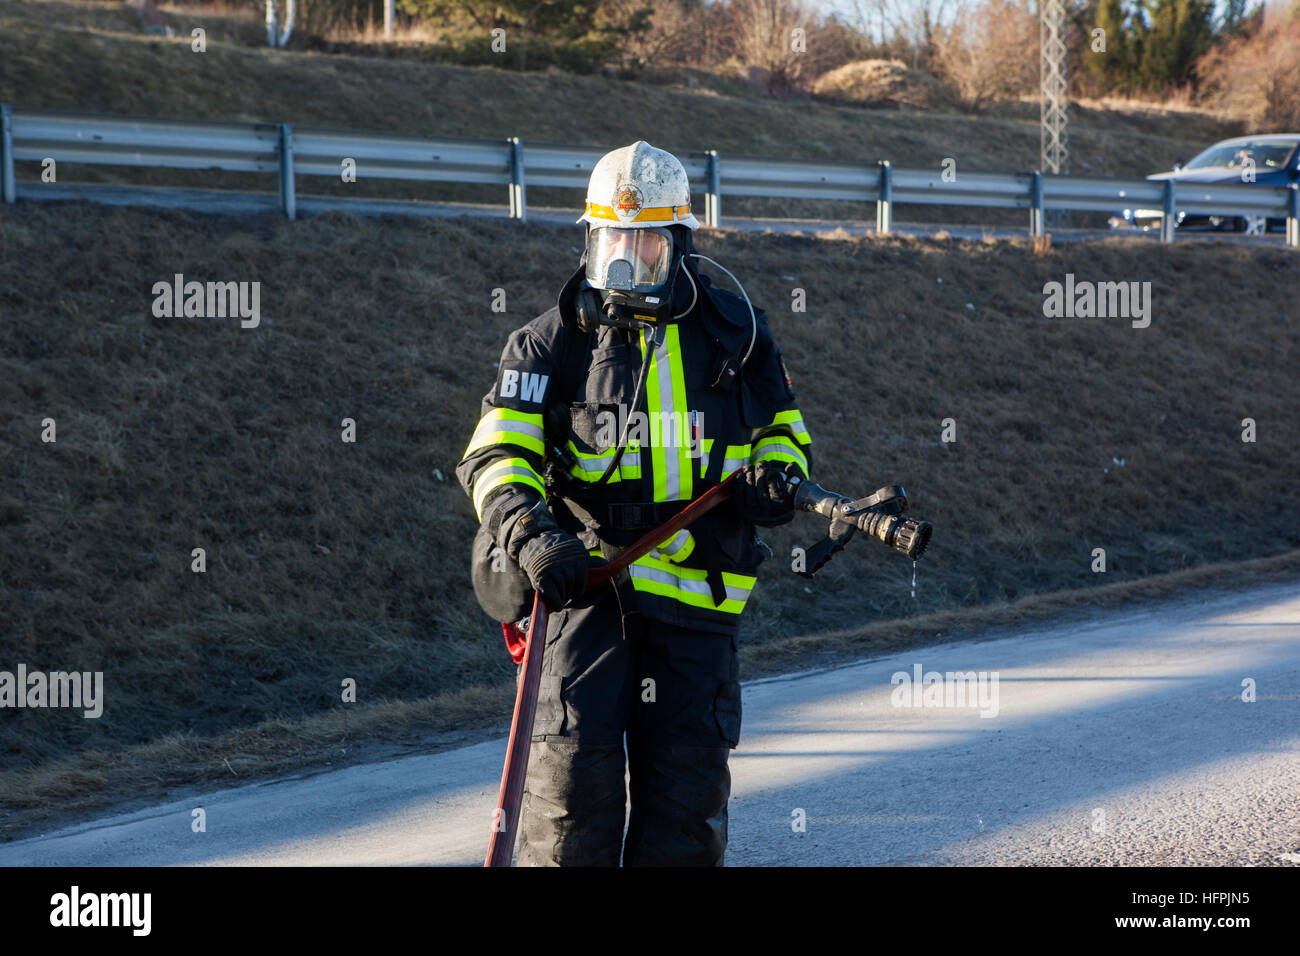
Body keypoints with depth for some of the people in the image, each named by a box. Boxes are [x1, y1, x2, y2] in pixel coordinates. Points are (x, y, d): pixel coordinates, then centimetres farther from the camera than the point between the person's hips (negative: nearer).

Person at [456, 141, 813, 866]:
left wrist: (778, 473, 1)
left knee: (689, 780, 2)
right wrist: (531, 534, -21)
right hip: (588, 580, -2)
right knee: (576, 761, -13)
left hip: (697, 590, 2)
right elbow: (498, 456, -2)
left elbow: (783, 429, 25)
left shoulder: (735, 334, 11)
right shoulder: (553, 343, 5)